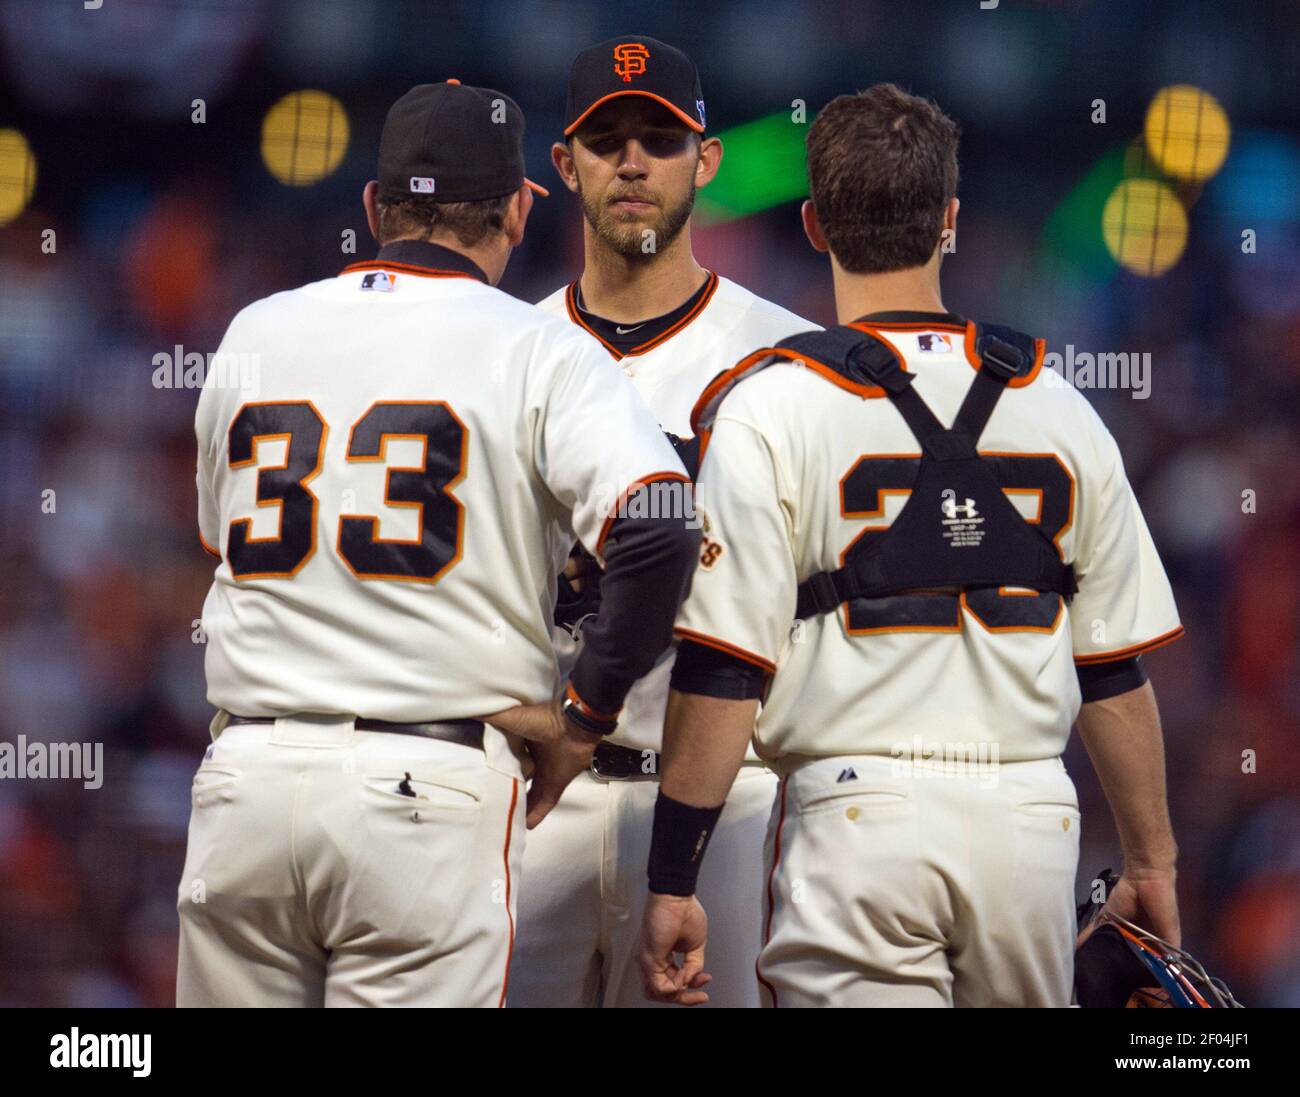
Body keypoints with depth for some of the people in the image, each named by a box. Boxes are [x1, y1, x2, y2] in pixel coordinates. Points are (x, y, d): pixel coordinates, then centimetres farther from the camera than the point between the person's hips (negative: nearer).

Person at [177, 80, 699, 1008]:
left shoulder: (253, 334, 12)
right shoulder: (537, 351, -2)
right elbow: (659, 530, -16)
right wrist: (585, 713, -6)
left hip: (245, 774, 4)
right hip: (429, 792, -4)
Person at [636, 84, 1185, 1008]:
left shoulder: (768, 410, -4)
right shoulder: (1059, 408, 8)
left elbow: (722, 669, -8)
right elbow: (1116, 666, 10)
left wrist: (673, 883, -4)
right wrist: (1151, 861, 20)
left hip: (860, 815, -3)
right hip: (1031, 822, 3)